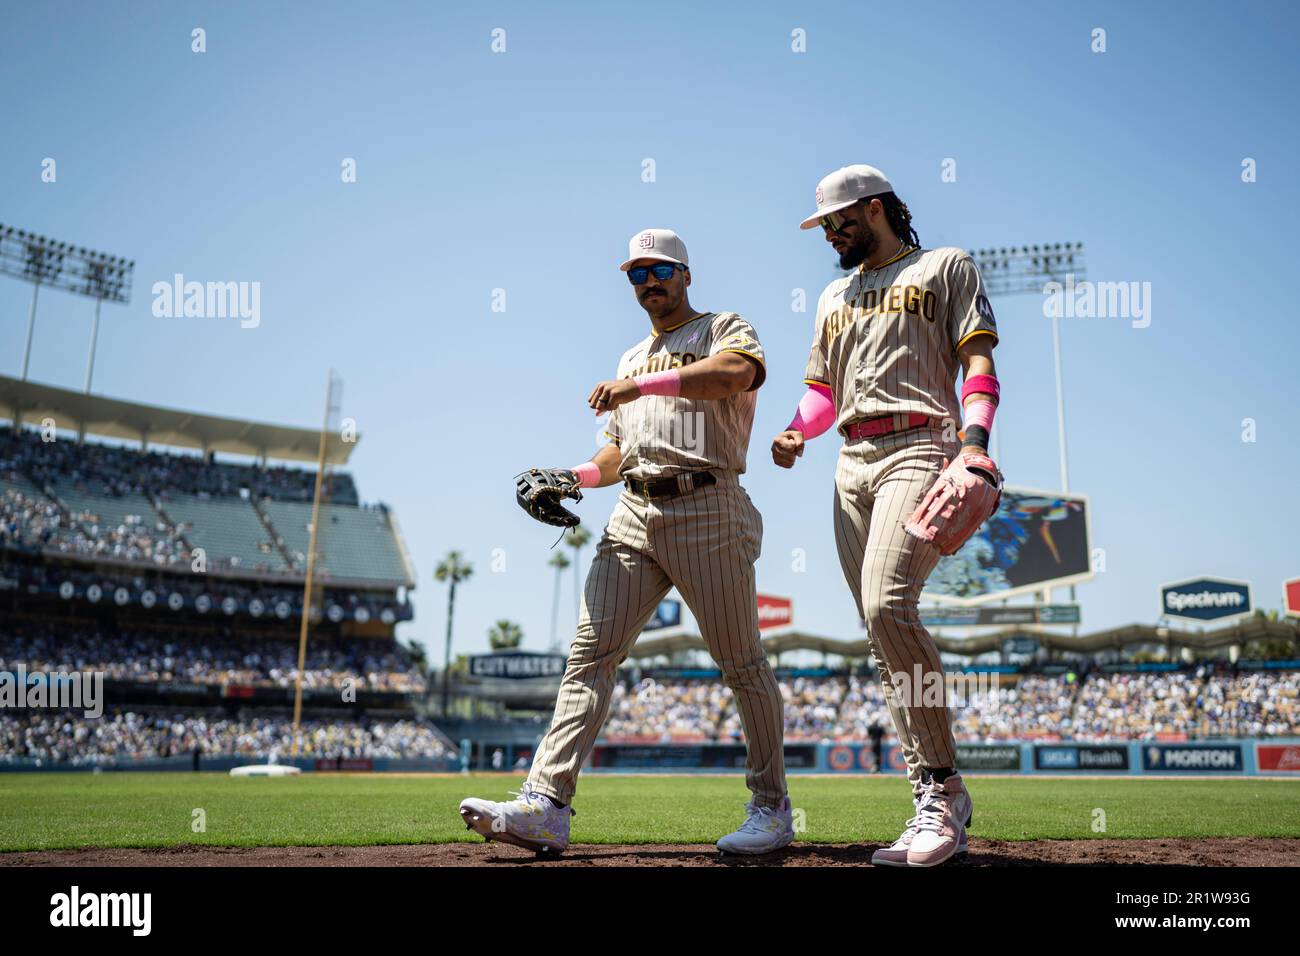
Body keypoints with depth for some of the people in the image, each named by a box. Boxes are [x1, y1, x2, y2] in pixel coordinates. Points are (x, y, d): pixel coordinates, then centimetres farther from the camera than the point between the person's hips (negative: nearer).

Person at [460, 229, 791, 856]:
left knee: (742, 665, -1)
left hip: (706, 510, -6)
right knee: (589, 654, -6)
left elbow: (738, 372, -17)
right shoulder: (631, 360, 29)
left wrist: (645, 384, -21)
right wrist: (572, 477, 9)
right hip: (633, 519, 6)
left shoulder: (724, 329, 9)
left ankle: (772, 810, 12)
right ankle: (545, 806, -9)